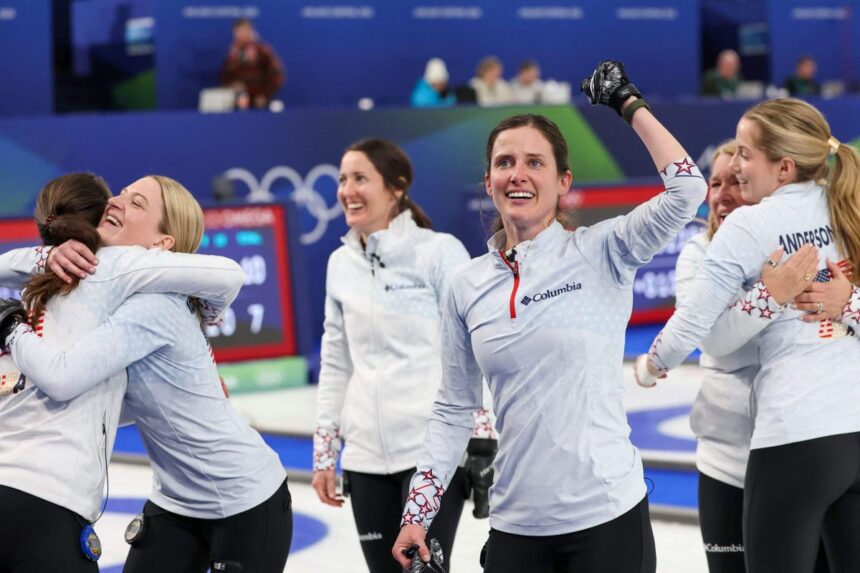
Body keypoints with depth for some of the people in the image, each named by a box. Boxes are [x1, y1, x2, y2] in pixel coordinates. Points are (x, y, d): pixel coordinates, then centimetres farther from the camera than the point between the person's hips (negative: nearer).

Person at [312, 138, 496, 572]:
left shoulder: (439, 252, -5)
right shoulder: (341, 264, 11)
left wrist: (481, 443, -11)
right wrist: (324, 453, 14)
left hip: (434, 449, -5)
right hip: (367, 456, 5)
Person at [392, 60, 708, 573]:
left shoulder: (599, 253, -4)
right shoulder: (468, 286, 6)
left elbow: (687, 189, -18)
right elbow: (454, 410, 12)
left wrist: (630, 104, -6)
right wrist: (418, 513, 7)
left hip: (607, 515, -3)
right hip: (515, 525, 3)